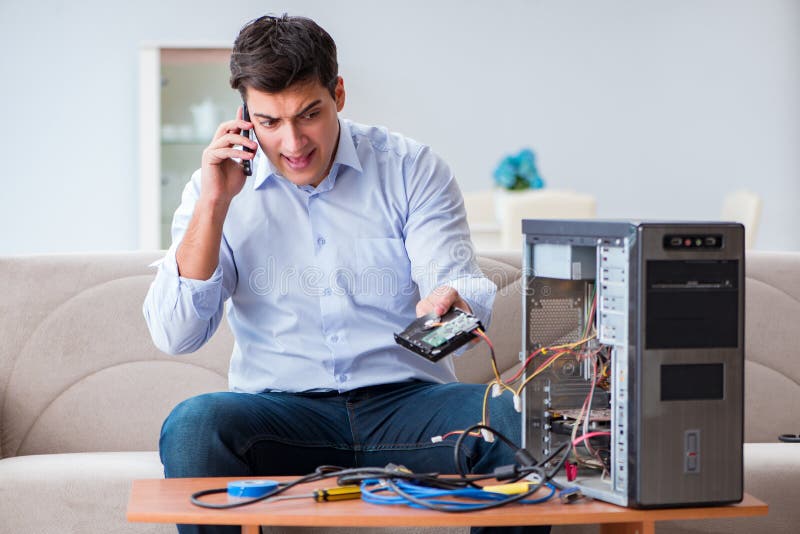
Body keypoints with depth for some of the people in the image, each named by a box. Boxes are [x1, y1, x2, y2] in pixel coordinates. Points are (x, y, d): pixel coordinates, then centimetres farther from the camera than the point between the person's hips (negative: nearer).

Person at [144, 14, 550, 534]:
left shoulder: (413, 169, 4)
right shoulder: (218, 188, 5)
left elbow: (458, 281, -6)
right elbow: (174, 335, -2)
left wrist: (450, 303, -32)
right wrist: (214, 204, -10)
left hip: (406, 401, 0)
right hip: (280, 409, 0)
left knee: (520, 422, -30)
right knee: (191, 428, -32)